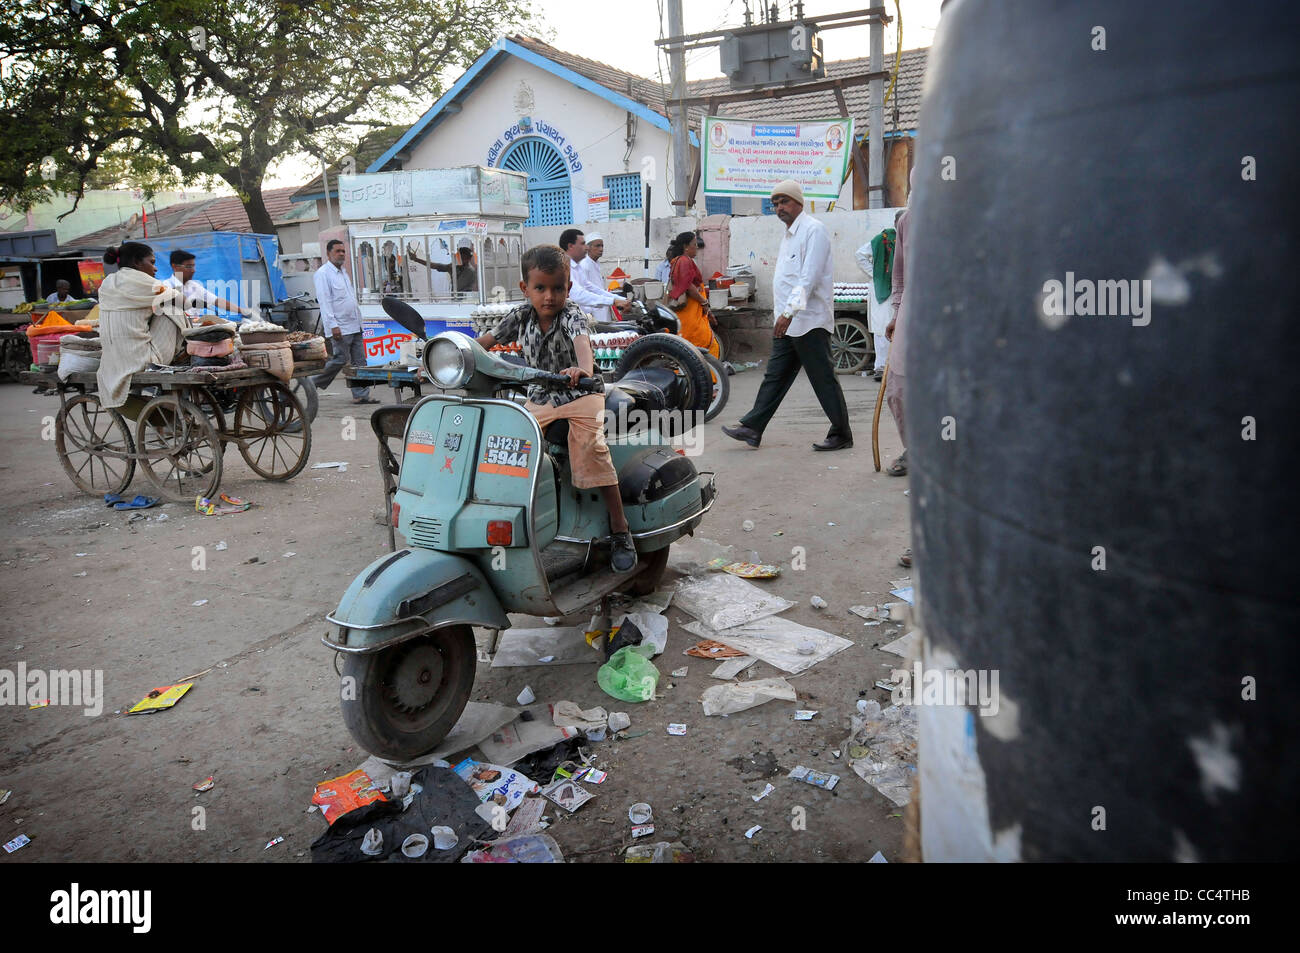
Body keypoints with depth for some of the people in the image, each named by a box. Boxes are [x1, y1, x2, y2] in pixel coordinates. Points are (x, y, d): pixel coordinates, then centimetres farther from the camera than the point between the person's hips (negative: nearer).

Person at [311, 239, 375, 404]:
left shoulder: (343, 272, 20)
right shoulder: (323, 273, -8)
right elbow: (324, 301, -15)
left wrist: (358, 320, 20)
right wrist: (333, 325, -21)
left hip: (354, 325, 9)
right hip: (340, 327, -8)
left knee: (359, 361, 5)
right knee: (340, 359, -8)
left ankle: (361, 395, 6)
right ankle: (313, 384, 7)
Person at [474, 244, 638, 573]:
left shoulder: (572, 314, -15)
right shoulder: (522, 316, 0)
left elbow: (582, 340, -37)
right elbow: (485, 341, 6)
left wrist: (583, 368, -60)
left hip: (580, 394, -5)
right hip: (539, 399, 5)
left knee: (590, 446, -26)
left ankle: (620, 530, -19)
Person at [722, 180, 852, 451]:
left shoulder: (813, 229, -10)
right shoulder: (789, 233, 19)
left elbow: (809, 277, -20)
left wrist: (789, 311, -27)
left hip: (809, 321, -9)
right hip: (788, 321, 9)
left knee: (823, 379, -3)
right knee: (775, 375, 9)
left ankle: (842, 435, 6)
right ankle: (752, 428, 11)